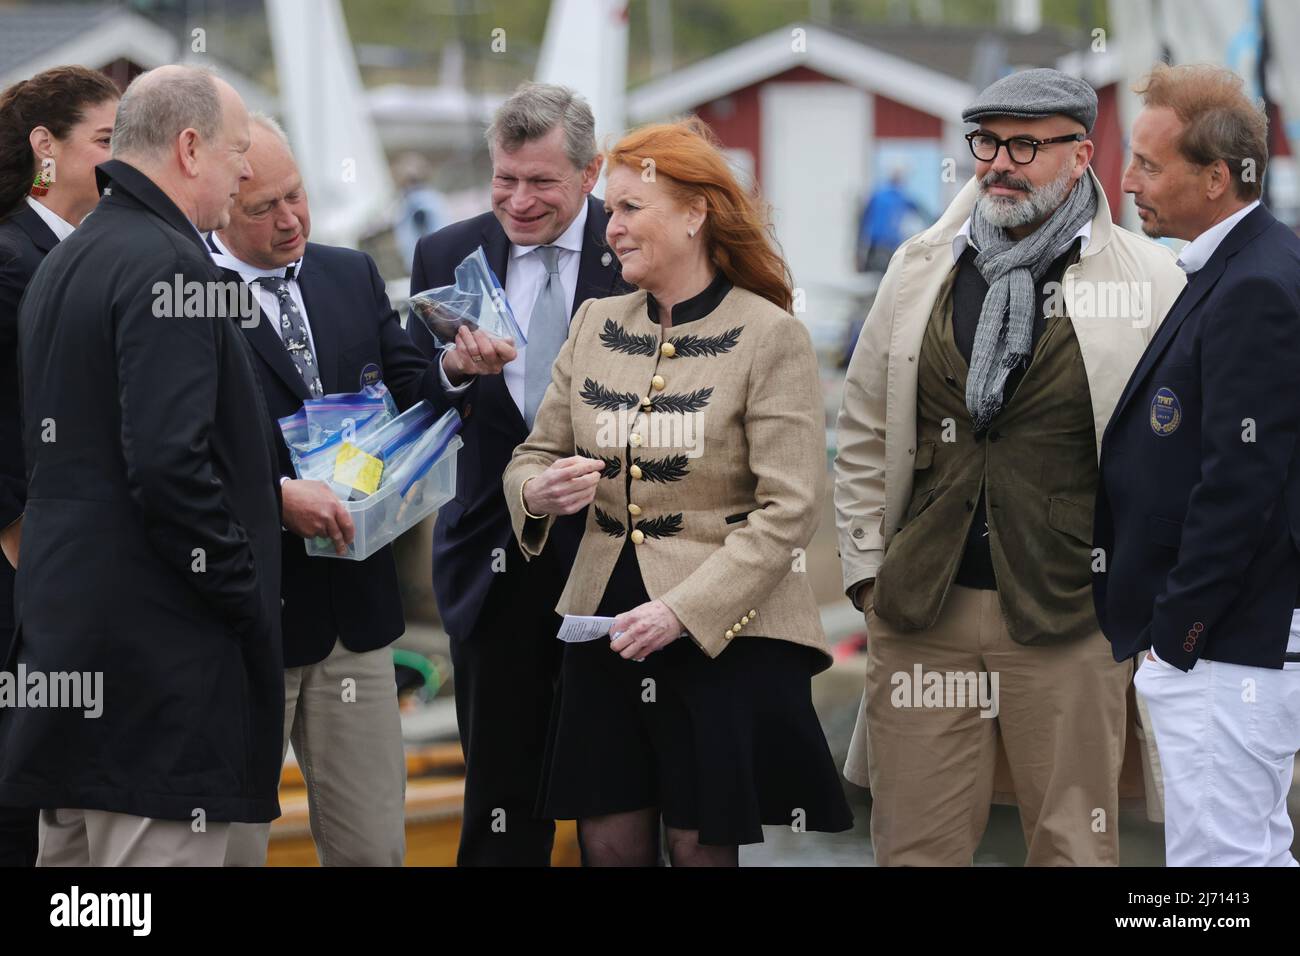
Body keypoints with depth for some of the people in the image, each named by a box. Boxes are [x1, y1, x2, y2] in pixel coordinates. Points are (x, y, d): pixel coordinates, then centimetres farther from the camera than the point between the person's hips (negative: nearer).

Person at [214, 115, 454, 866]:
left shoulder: (353, 276, 11)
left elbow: (409, 394, 7)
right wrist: (279, 494, -25)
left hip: (356, 603, 6)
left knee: (374, 844, 9)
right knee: (231, 843, 5)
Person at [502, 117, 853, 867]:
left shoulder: (771, 335, -8)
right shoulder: (596, 325, 8)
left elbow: (790, 509, -13)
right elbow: (534, 454, 15)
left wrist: (683, 609, -20)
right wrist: (537, 492, -10)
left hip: (726, 632, -5)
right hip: (606, 621, 5)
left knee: (701, 843, 1)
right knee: (609, 841, 4)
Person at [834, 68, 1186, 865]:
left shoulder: (1149, 281, -2)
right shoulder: (921, 270, 10)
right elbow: (864, 431, 14)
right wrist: (866, 568, 8)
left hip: (1070, 617, -3)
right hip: (920, 616, 3)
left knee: (1074, 844, 4)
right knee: (916, 844, 6)